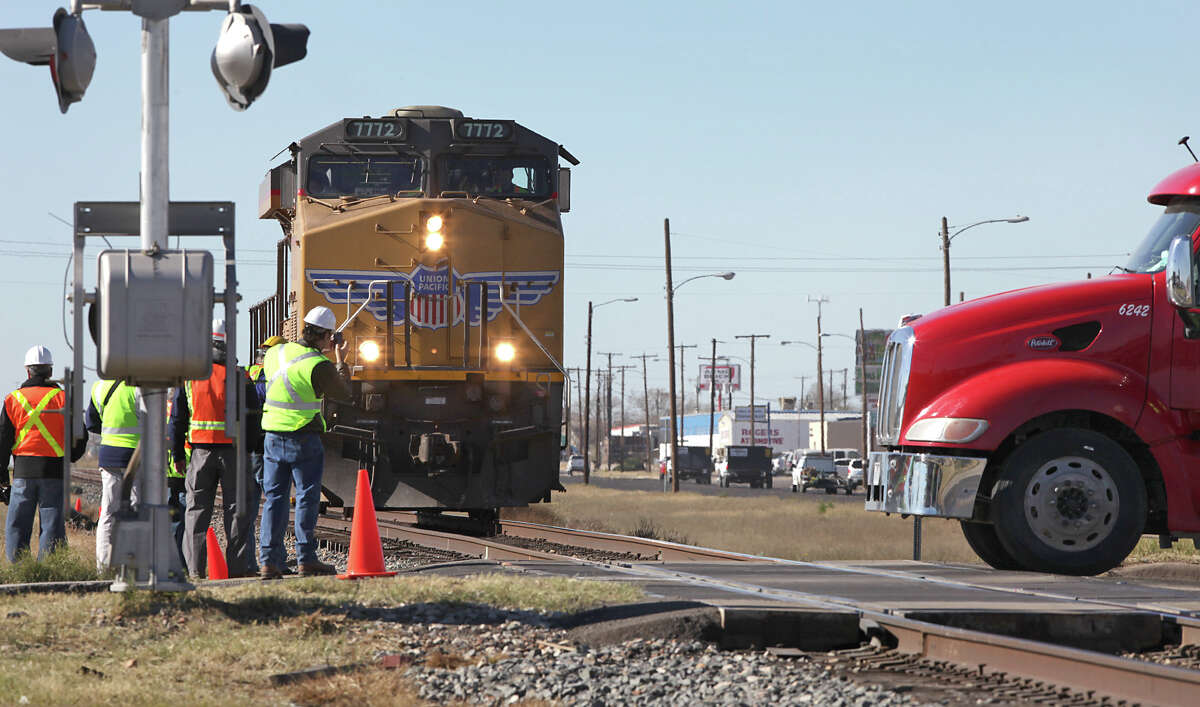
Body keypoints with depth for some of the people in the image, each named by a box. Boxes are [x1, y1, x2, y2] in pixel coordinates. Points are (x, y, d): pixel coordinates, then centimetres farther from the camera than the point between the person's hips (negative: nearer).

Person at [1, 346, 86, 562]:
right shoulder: (62, 398, 1)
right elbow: (80, 438, 2)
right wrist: (69, 458, 21)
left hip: (23, 471, 1)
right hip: (54, 471, -1)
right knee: (52, 527, 2)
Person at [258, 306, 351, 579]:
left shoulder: (275, 354, 3)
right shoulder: (319, 366, -15)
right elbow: (344, 393, -1)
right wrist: (341, 361, 11)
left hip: (272, 438, 5)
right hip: (304, 440, -5)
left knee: (274, 498, 8)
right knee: (307, 498, 4)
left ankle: (270, 561, 4)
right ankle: (306, 558, 4)